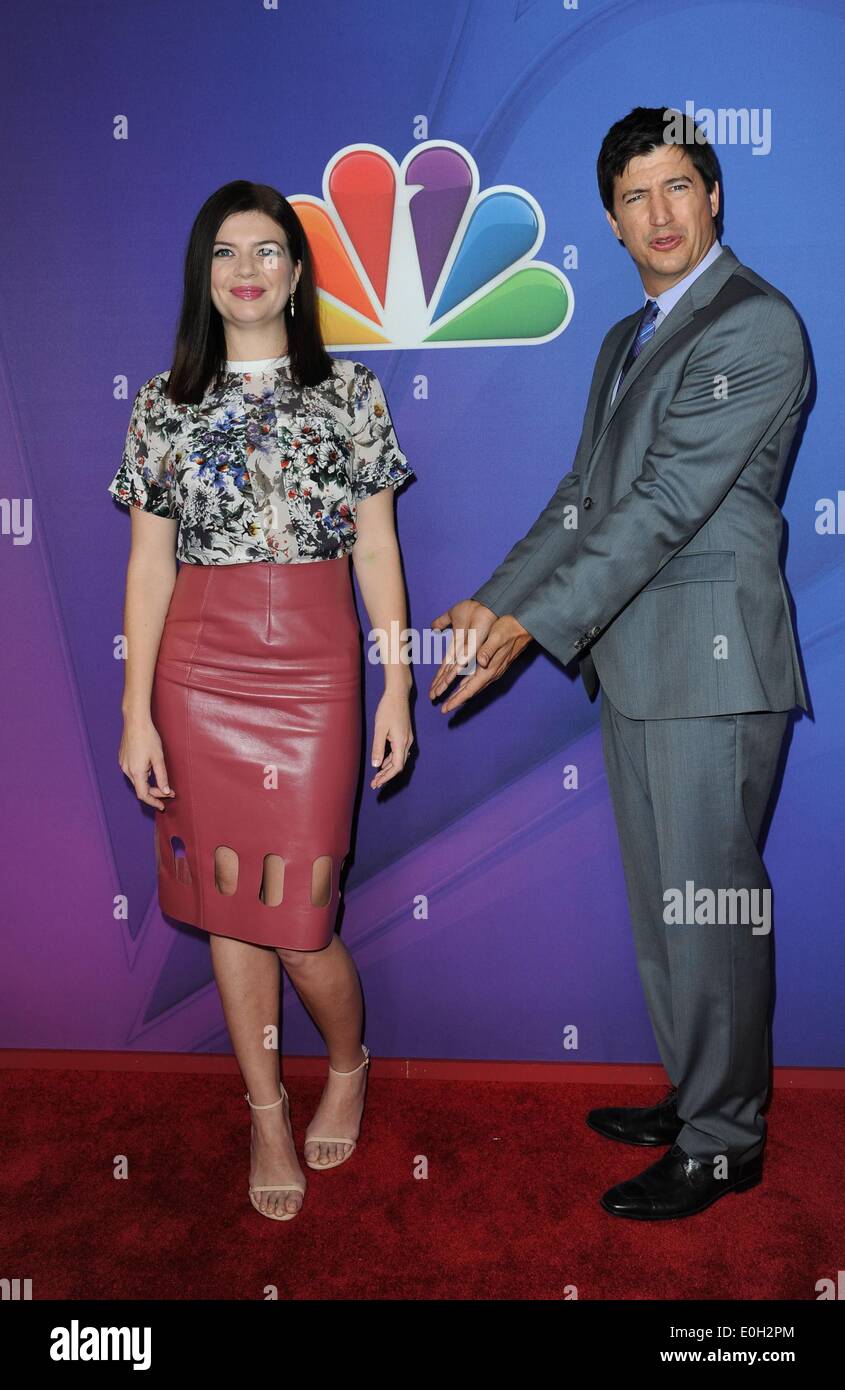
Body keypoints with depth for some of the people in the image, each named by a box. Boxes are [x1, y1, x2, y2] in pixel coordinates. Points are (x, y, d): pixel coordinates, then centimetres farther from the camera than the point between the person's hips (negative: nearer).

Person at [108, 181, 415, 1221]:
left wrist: (398, 691, 0)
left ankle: (348, 1062, 30)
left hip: (314, 674, -1)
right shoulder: (164, 404, 8)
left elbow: (377, 551, 5)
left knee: (296, 912, -3)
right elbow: (149, 565, 5)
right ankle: (267, 1115, 27)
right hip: (200, 675, 2)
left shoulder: (349, 392, 6)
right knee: (229, 902, 7)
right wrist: (137, 711, 1)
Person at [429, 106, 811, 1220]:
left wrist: (535, 627, -22)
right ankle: (695, 1096, 34)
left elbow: (669, 501, -19)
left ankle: (723, 1144, 17)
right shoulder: (626, 339, 20)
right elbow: (584, 495, 18)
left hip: (711, 665, -9)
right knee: (661, 905, 16)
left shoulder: (753, 326, -9)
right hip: (632, 666, 9)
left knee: (708, 907, 0)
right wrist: (494, 601, 9)